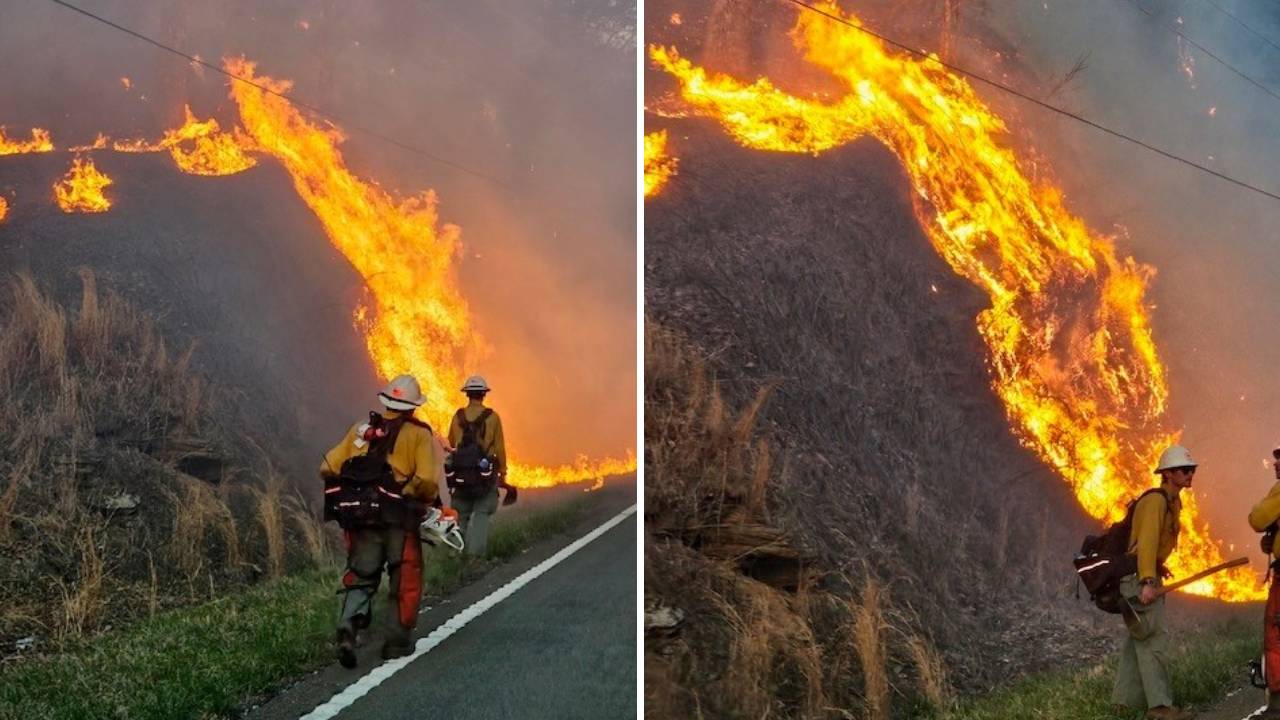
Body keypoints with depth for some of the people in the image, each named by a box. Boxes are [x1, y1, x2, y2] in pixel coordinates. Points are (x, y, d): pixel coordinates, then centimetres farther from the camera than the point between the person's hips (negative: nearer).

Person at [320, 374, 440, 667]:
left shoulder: (360, 429, 11)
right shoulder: (419, 434, 0)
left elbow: (329, 468, 5)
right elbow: (425, 479, -13)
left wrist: (350, 492, 19)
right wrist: (430, 503, 6)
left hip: (360, 519, 3)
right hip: (399, 518, -3)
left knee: (360, 577, 12)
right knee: (405, 582, 12)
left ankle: (348, 625, -14)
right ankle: (396, 643, 15)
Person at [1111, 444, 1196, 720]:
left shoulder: (1172, 502, 15)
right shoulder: (1155, 501, -16)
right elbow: (1146, 542, -25)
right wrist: (1148, 581, -33)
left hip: (1147, 575, 11)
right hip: (1138, 575, -11)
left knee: (1138, 637, 13)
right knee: (1154, 638, -13)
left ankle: (1126, 697, 18)